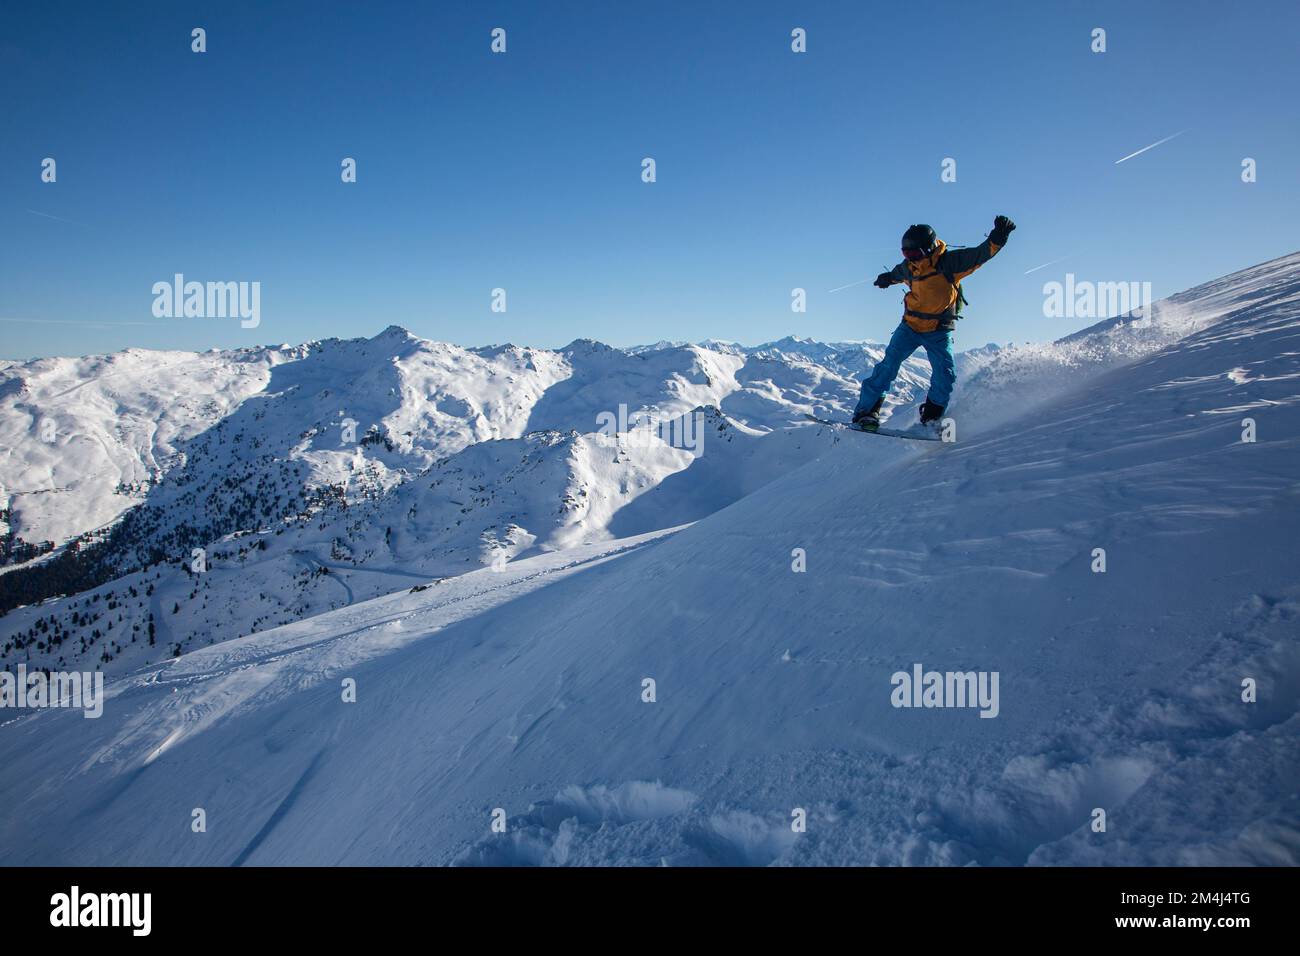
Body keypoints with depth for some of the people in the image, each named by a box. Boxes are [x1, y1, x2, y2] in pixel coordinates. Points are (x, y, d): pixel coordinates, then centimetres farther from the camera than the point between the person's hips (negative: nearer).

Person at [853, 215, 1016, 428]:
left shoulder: (950, 262, -12)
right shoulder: (909, 267, 0)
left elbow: (980, 254, -18)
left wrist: (997, 237, -37)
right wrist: (888, 278, 46)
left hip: (939, 331, -2)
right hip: (910, 325, 2)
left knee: (945, 374, -12)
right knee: (889, 364, -12)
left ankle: (932, 415, 8)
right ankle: (867, 410, -12)